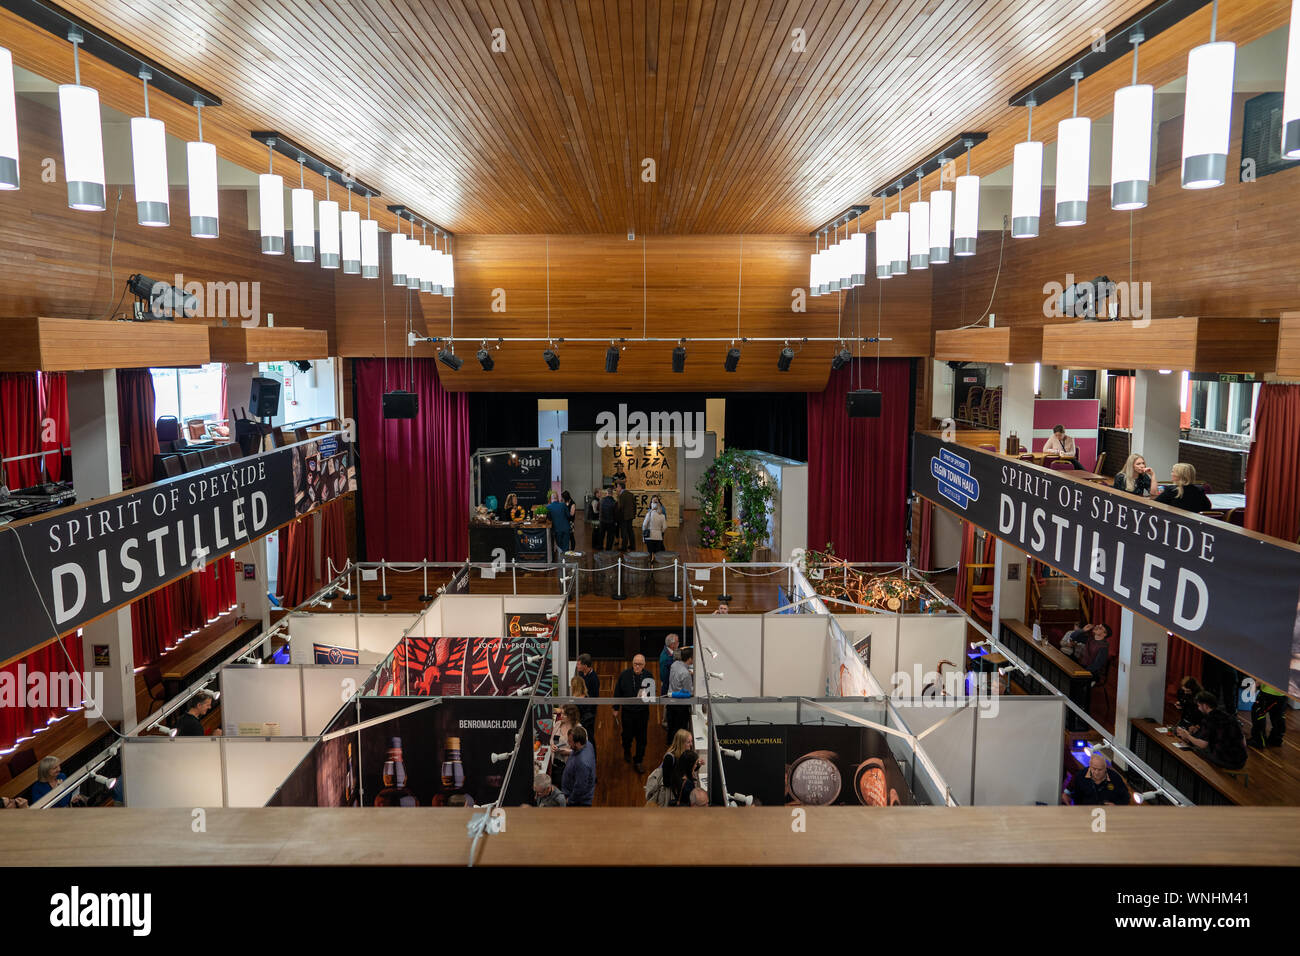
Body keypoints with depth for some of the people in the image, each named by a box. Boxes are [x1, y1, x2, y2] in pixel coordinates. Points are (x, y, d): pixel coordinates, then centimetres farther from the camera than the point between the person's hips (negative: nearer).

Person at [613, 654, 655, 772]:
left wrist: (646, 696, -23)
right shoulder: (624, 675, -9)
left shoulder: (648, 677, -9)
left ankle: (638, 762, 23)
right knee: (627, 735, 14)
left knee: (641, 738, 6)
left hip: (642, 712, 0)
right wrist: (616, 709, 5)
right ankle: (627, 752, 47)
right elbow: (617, 693, 1)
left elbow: (652, 694, 0)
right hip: (627, 711, 0)